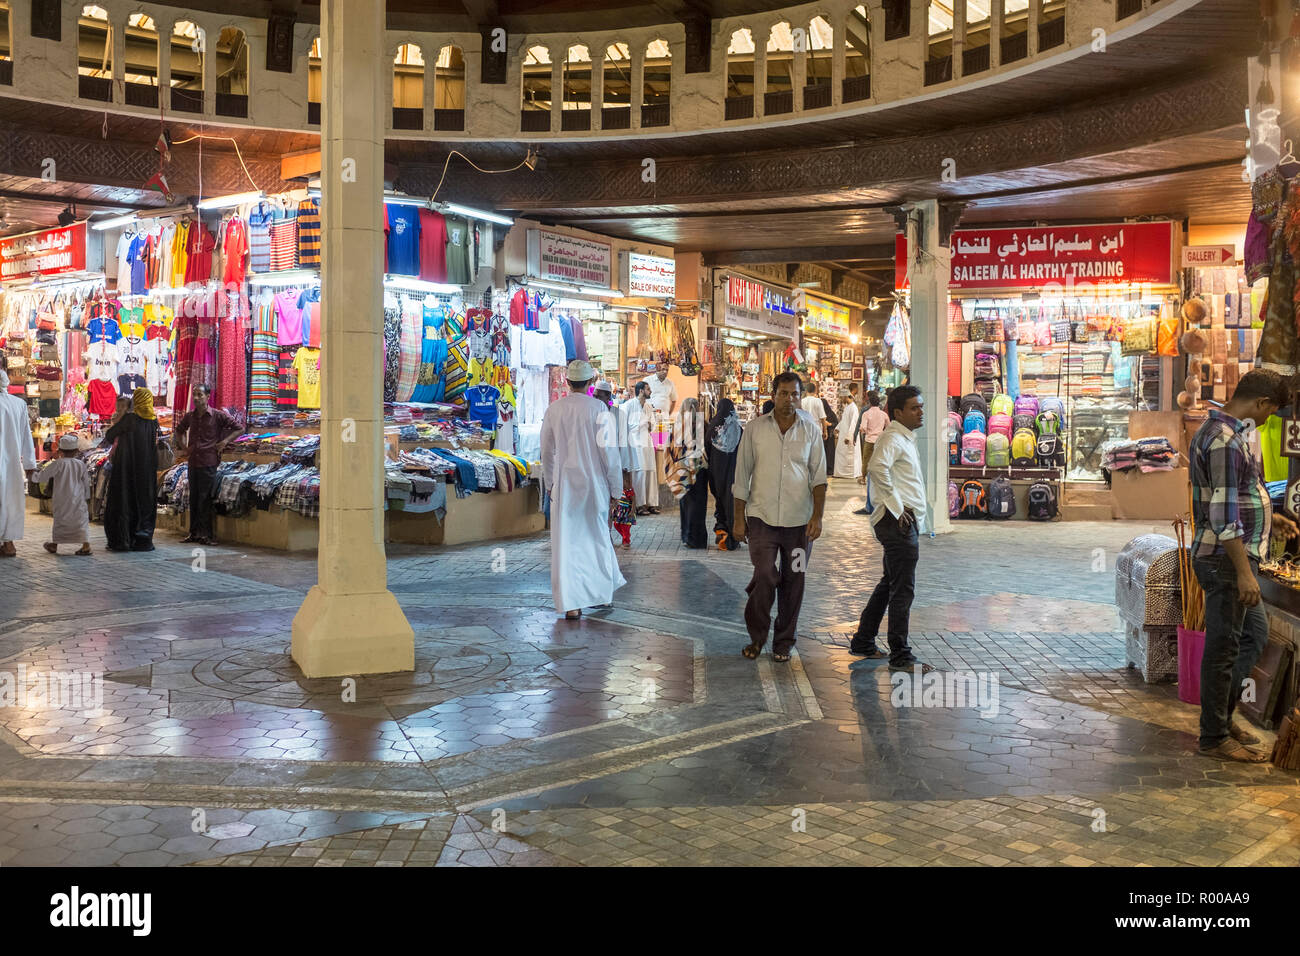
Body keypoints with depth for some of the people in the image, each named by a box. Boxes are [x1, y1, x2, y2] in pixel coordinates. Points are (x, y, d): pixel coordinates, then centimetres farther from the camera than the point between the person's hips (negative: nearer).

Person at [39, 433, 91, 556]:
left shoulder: (58, 463, -8)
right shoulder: (81, 464, 1)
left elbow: (43, 477, -7)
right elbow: (86, 483, 7)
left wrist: (48, 464, 11)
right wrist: (87, 498, 17)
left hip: (62, 500, -1)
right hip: (78, 499, 1)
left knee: (59, 520, 13)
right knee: (82, 520, 1)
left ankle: (54, 544, 27)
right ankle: (86, 545, -10)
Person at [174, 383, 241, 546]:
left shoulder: (218, 415, -5)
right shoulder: (190, 416, 9)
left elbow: (239, 429, -2)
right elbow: (179, 429, 30)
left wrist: (224, 441, -10)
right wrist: (183, 445, 15)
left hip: (209, 463, -5)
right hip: (193, 462, 5)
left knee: (204, 499, -5)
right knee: (193, 498, 9)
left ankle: (207, 534, 1)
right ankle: (194, 533, 17)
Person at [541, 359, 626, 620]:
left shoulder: (553, 410, -1)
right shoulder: (598, 409, -10)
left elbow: (547, 452, 8)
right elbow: (609, 451, -8)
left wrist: (550, 483, 21)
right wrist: (615, 488, 0)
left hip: (564, 485, 1)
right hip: (594, 483, -1)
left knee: (566, 542, 4)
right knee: (597, 537, 17)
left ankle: (570, 605, 1)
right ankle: (599, 593, 31)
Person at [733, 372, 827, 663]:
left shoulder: (811, 429, 5)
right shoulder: (754, 428, 3)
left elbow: (819, 476, 5)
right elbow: (742, 476, 6)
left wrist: (817, 516, -5)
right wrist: (739, 518, 3)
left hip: (799, 519, 1)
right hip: (762, 517, -1)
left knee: (793, 582, 5)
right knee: (765, 576, -11)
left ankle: (783, 642, 21)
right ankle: (757, 636, 11)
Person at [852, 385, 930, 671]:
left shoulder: (905, 438, 19)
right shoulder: (893, 438, -14)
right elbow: (877, 468, -33)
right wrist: (897, 508, -26)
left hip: (906, 522, 11)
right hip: (899, 522, -11)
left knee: (889, 585, 18)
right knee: (903, 590, -5)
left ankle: (863, 642, 27)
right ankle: (901, 656, 1)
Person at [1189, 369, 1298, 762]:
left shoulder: (1231, 430, 13)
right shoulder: (1226, 439, -21)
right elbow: (1223, 515, -25)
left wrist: (1268, 517, 26)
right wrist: (1244, 571, -25)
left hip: (1232, 557, 11)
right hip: (1226, 559, -11)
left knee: (1255, 633, 20)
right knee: (1224, 648, -1)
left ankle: (1221, 715, 30)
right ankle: (1215, 738, 11)